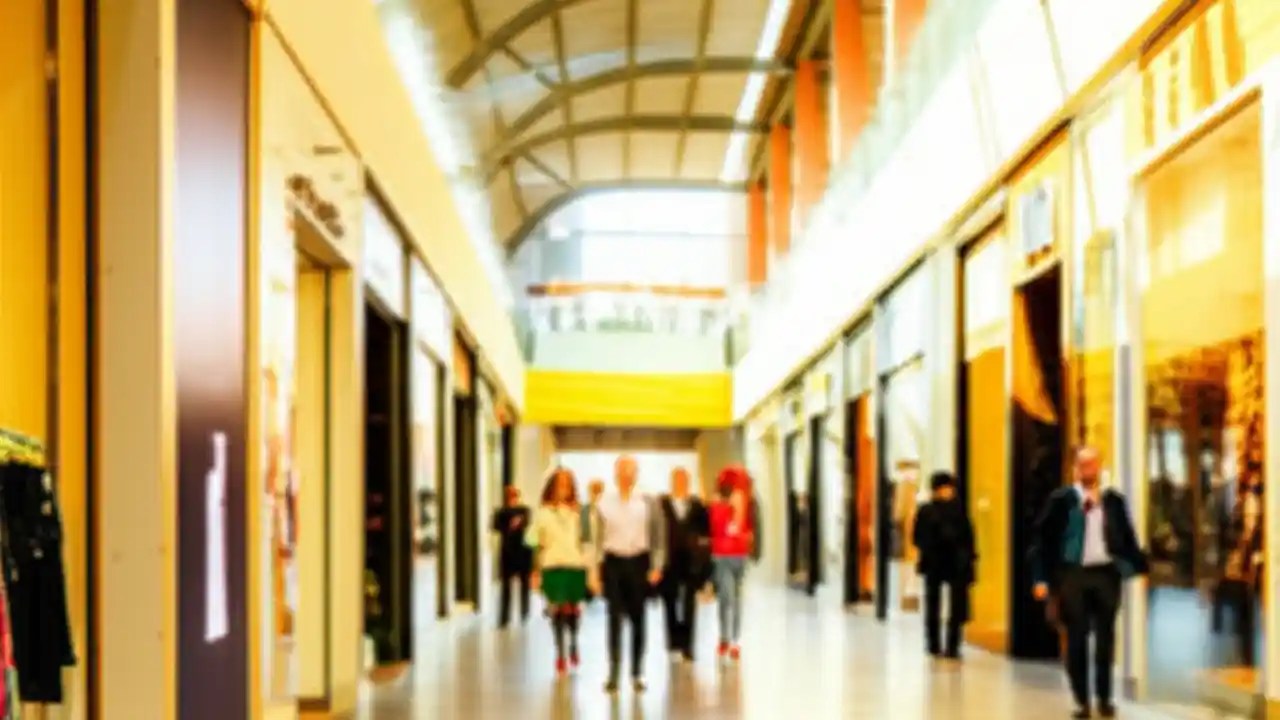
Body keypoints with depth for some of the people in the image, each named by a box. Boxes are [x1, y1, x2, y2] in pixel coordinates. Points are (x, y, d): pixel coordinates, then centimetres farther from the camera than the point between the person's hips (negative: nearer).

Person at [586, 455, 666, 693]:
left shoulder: (647, 503, 0)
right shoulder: (604, 504, 3)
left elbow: (658, 536, 3)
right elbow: (596, 539, 6)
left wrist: (657, 566, -3)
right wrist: (595, 570, 3)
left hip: (638, 561, 0)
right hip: (612, 561, 0)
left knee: (638, 618, 4)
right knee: (615, 618, -2)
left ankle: (637, 673, 13)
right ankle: (613, 673, 1)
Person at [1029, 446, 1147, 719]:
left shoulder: (1114, 500, 5)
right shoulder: (1061, 499, -3)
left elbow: (1128, 538, 11)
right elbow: (1042, 540, -3)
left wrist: (1140, 568, 4)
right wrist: (1041, 578, -8)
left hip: (1106, 574, 2)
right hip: (1072, 574, -2)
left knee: (1105, 638, 8)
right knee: (1077, 639, 4)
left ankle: (1104, 698, 19)